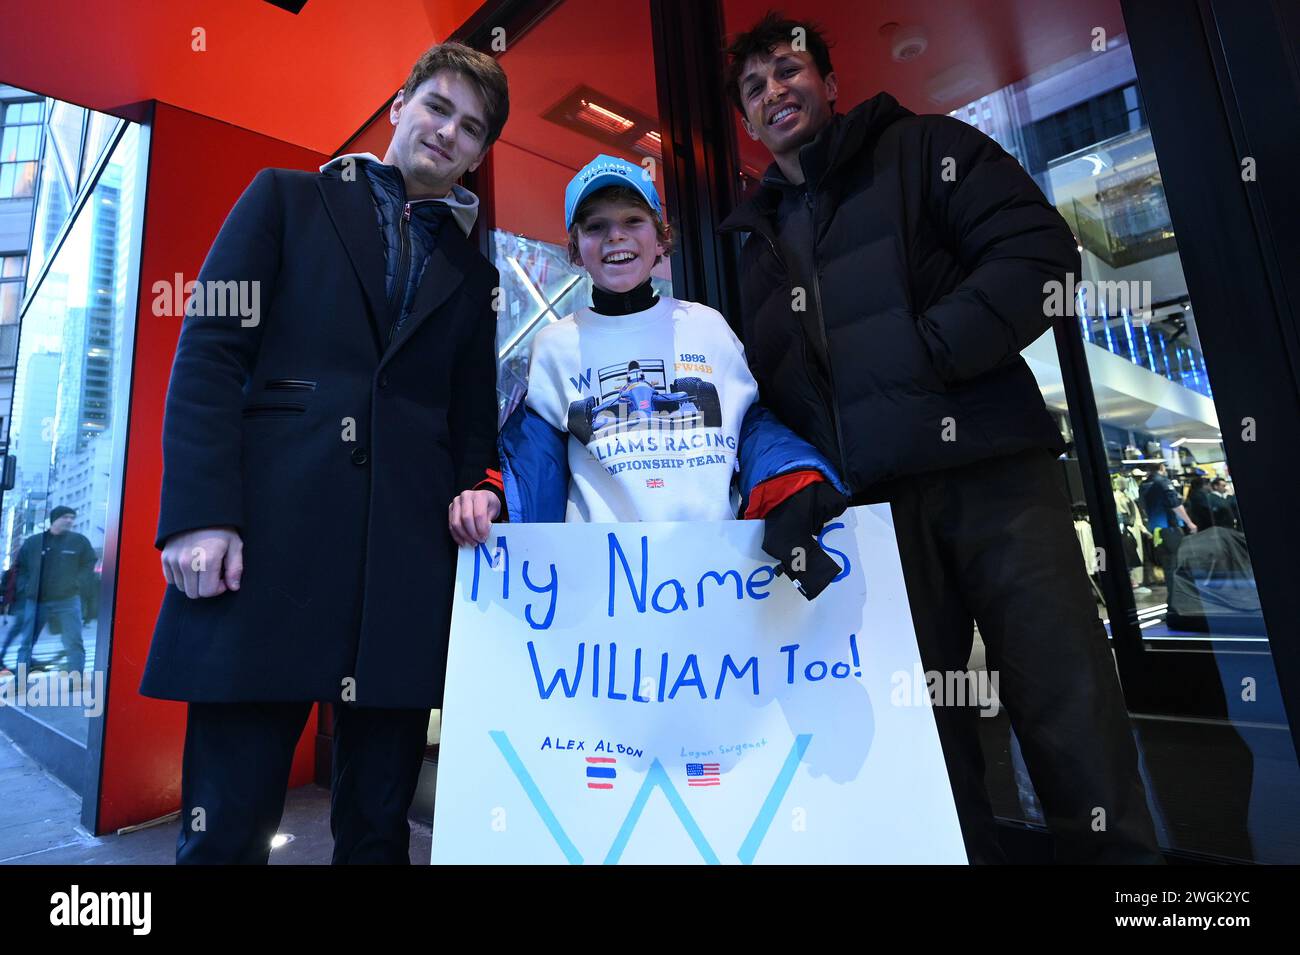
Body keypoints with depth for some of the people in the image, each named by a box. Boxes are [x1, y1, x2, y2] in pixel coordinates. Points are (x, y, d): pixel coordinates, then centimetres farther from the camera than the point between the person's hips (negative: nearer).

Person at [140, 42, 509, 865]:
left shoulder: (474, 274, 19)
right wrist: (201, 512, -8)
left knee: (380, 819, 11)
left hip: (408, 568, 3)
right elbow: (209, 353, 3)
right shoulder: (287, 199, 13)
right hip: (267, 543, -2)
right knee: (228, 820, 4)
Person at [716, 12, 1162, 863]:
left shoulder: (920, 149, 11)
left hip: (989, 468, -3)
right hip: (873, 499, 4)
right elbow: (769, 380, 18)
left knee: (1070, 707, -2)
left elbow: (1041, 251, -3)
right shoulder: (762, 237, 22)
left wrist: (927, 354, -12)